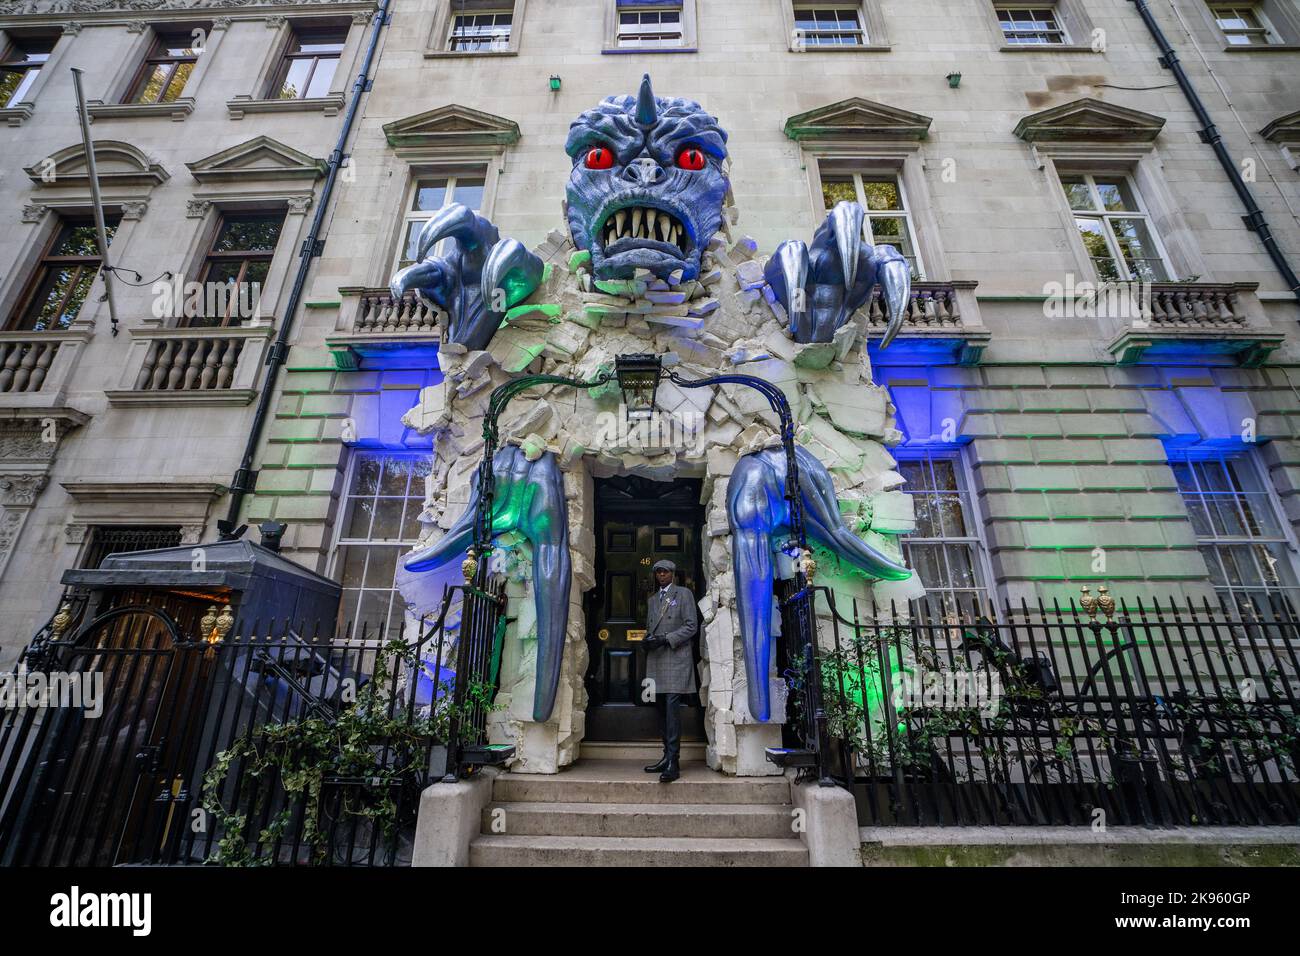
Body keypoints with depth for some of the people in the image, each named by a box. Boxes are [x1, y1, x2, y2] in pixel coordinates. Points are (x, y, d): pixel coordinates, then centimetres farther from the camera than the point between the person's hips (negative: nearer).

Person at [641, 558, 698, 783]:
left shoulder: (683, 593, 2)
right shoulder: (653, 599, 21)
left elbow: (691, 626, -6)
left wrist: (666, 639, -15)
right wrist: (648, 640, 1)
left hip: (676, 658, -6)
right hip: (656, 660, 6)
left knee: (672, 707, -13)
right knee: (662, 710, 10)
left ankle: (673, 763, -13)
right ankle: (667, 757, 18)